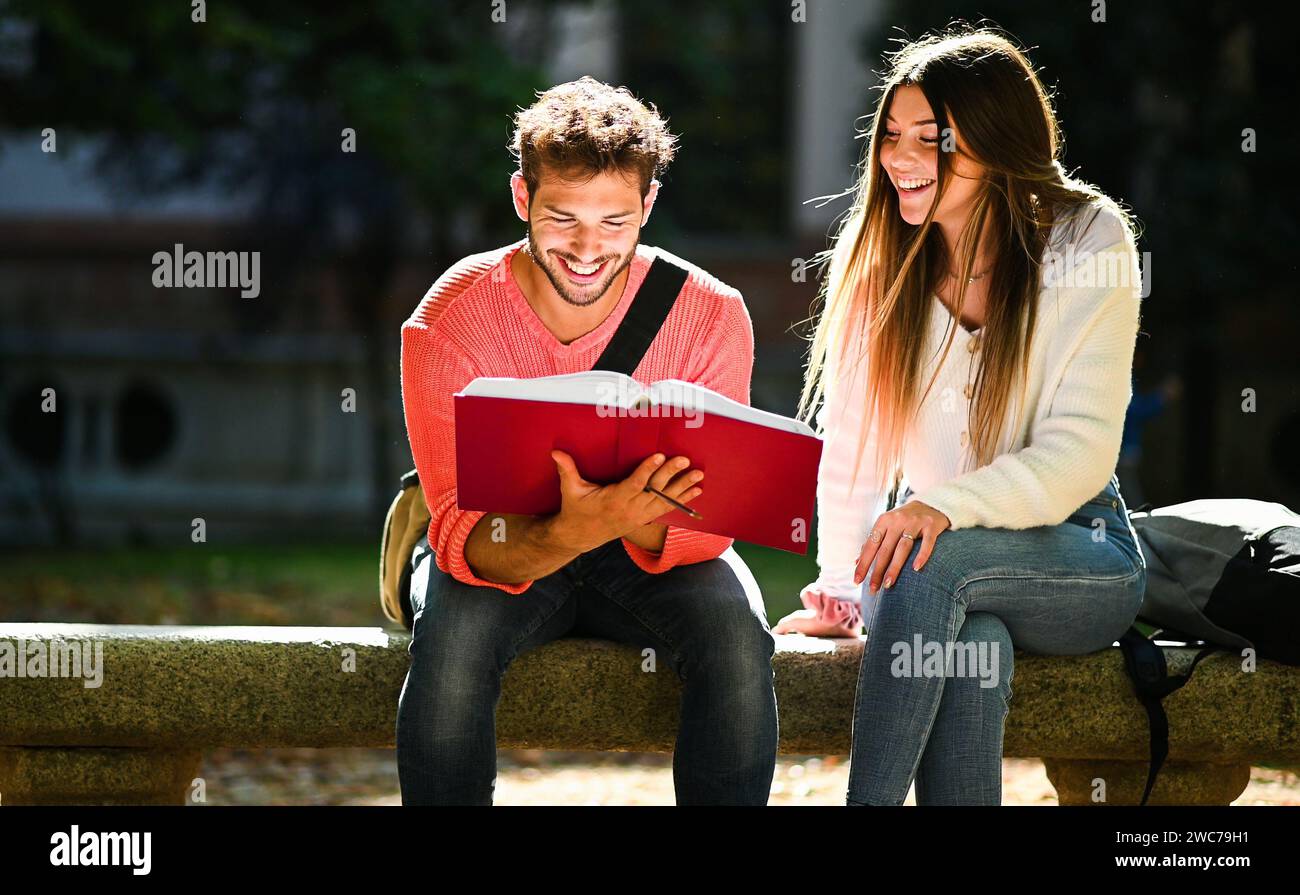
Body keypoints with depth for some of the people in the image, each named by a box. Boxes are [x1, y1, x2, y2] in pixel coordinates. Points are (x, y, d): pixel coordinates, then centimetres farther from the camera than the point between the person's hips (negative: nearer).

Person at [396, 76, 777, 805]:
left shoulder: (711, 315, -15)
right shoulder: (448, 325, -19)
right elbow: (463, 535, -22)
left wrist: (643, 524, -39)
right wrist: (573, 532, -44)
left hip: (653, 561, 1)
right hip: (504, 548, -1)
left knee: (736, 632, -30)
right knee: (455, 634, -34)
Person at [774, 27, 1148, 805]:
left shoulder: (1088, 240, -9)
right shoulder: (875, 253, 0)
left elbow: (1081, 450, -16)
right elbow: (849, 442, 1)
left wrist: (948, 506, -32)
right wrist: (840, 588, -11)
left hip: (1081, 561, -2)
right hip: (961, 583, 2)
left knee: (936, 557, -35)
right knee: (972, 642, -36)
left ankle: (868, 800, -33)